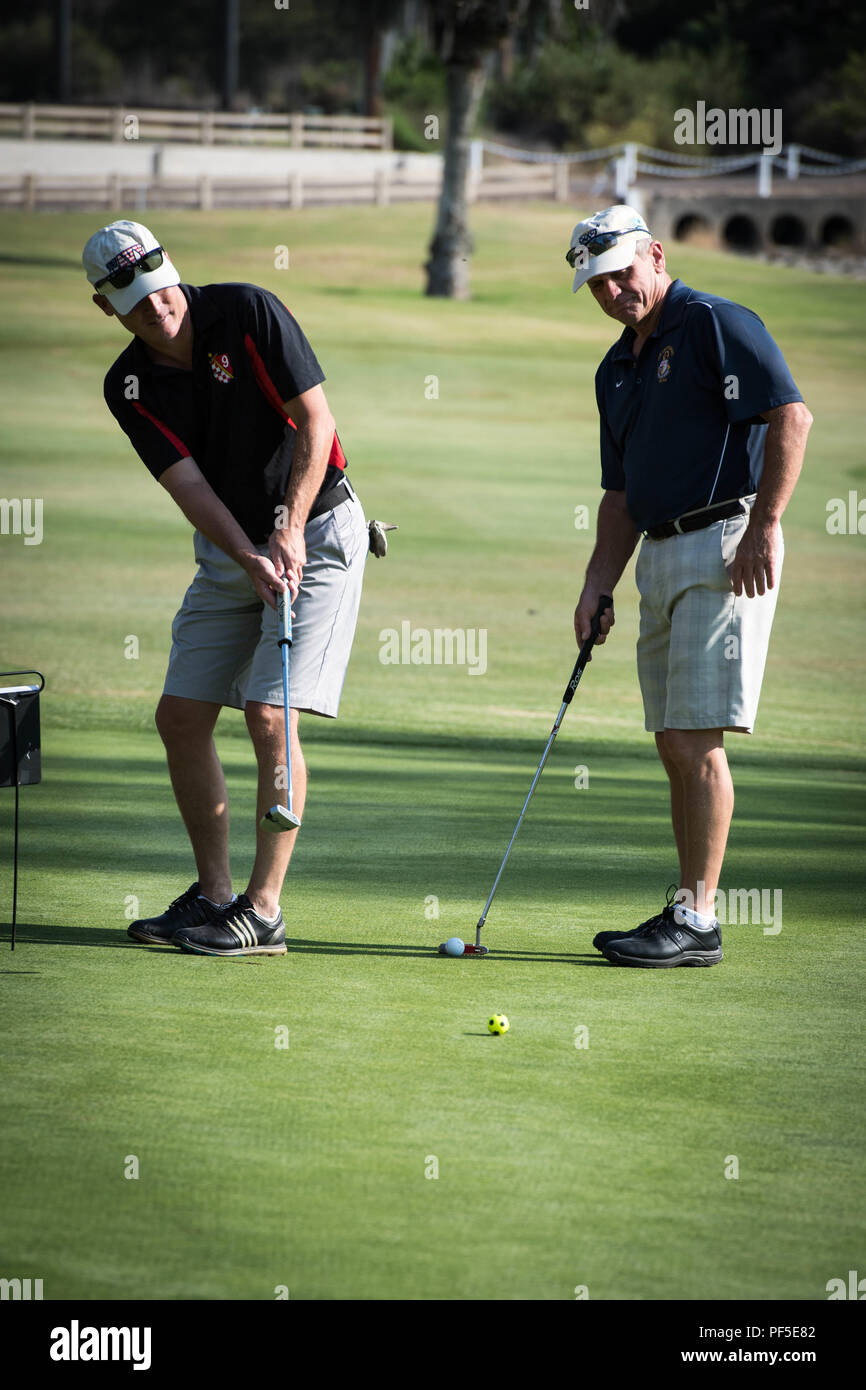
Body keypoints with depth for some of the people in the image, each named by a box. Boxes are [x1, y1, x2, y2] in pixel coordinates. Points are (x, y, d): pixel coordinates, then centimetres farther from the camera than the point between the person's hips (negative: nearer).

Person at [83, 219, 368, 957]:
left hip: (316, 533, -6)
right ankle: (213, 894, 14)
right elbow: (188, 483, -12)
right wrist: (248, 557, -28)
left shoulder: (248, 313, -16)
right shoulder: (129, 386, -5)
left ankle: (263, 910, -10)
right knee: (181, 716, 2)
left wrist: (289, 533, -22)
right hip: (227, 551, 6)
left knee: (271, 715, -15)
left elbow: (315, 420, -15)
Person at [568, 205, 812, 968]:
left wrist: (762, 528, -21)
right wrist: (597, 588, 11)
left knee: (696, 739, -11)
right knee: (675, 745, 8)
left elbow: (792, 417, -16)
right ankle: (688, 915, 12)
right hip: (662, 556, 9)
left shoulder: (715, 324, -8)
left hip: (725, 547, -9)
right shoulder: (617, 368, 19)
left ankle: (697, 921, -9)